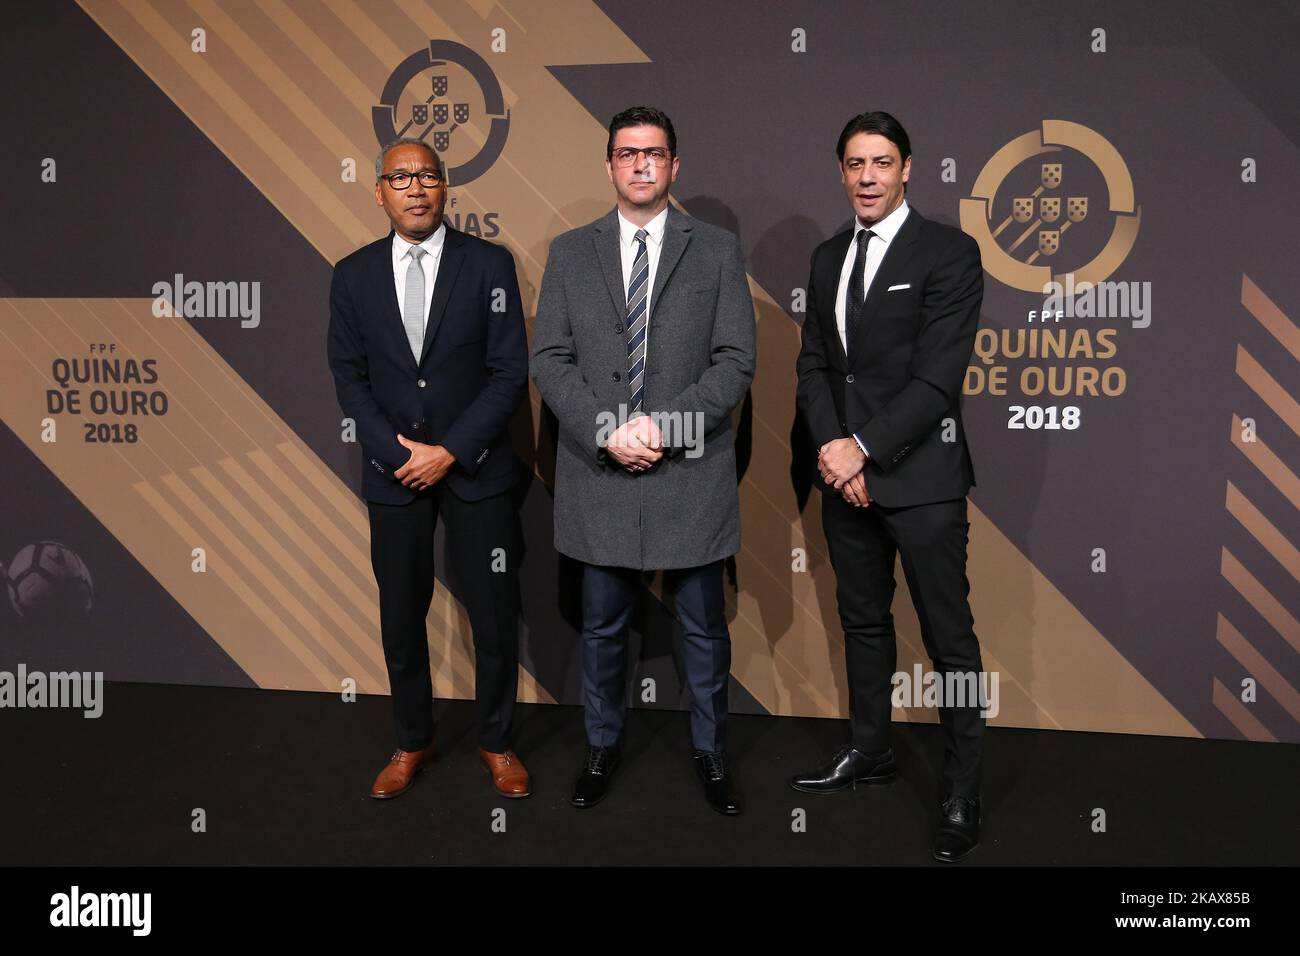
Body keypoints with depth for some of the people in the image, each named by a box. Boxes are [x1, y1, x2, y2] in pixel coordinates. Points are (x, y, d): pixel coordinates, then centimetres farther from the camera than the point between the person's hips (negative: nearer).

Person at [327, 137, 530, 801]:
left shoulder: (489, 265, -3)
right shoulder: (353, 275, 4)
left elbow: (510, 372, -6)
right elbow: (349, 377, 3)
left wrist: (451, 452, -13)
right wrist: (398, 453, -9)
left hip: (476, 469, -2)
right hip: (393, 473, 2)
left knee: (494, 614, 5)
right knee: (401, 615, 11)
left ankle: (497, 742, 25)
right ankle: (413, 741, 30)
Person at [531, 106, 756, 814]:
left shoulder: (717, 250, 3)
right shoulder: (570, 253, 7)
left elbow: (735, 361, -3)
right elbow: (549, 360, 1)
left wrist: (664, 424, -15)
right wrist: (607, 434, -13)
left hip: (691, 472, -1)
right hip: (598, 470, 1)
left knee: (703, 626, 10)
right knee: (603, 624, 13)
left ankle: (709, 750, 29)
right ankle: (602, 747, 32)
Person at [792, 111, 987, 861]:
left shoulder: (950, 253, -7)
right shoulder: (828, 258, 13)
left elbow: (938, 376, -14)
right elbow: (814, 363, 10)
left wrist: (864, 449, -16)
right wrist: (831, 445, -6)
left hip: (920, 477, -6)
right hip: (845, 473, 6)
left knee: (949, 635, 1)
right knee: (863, 621, 17)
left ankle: (963, 792, 13)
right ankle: (870, 751, 33)